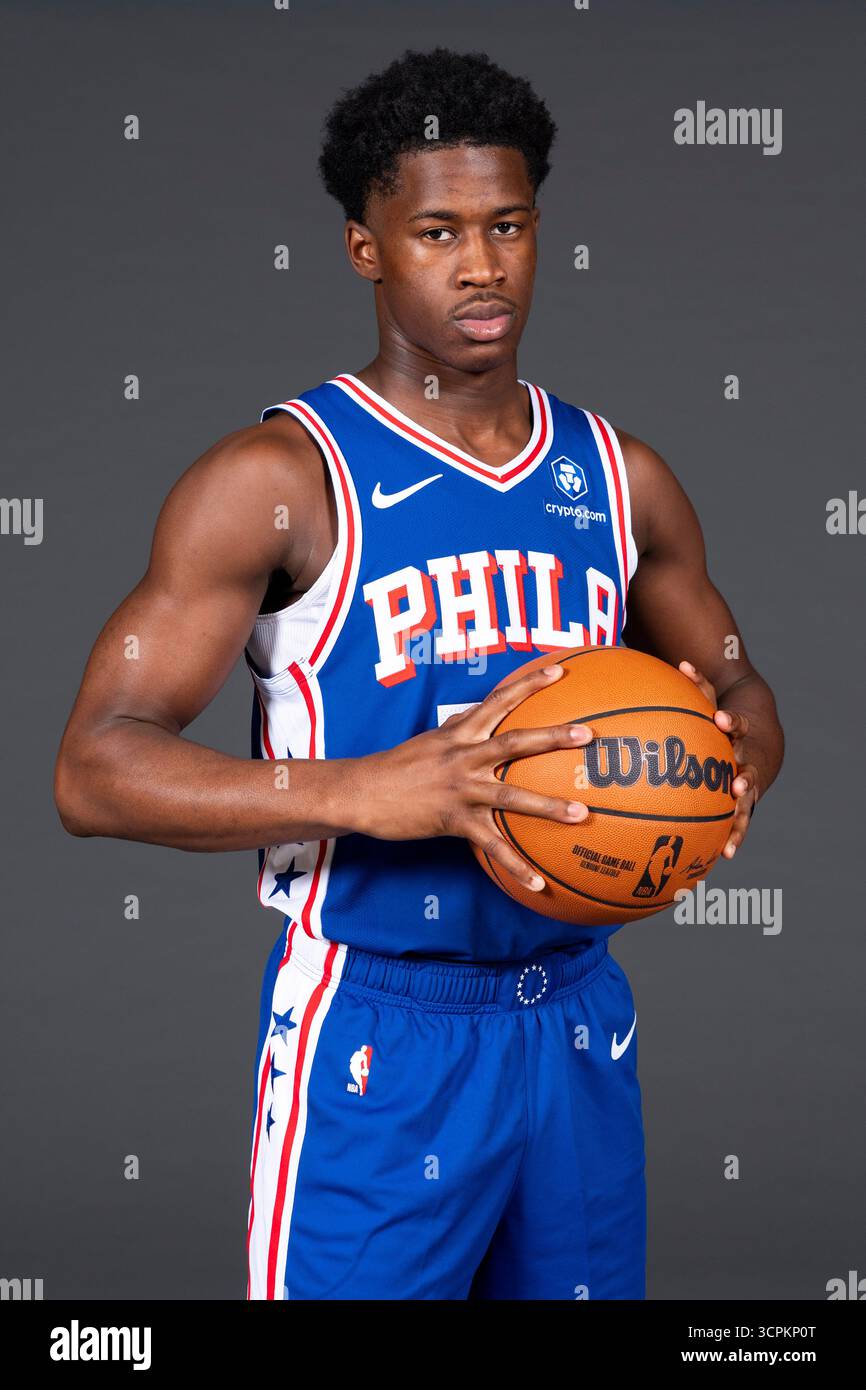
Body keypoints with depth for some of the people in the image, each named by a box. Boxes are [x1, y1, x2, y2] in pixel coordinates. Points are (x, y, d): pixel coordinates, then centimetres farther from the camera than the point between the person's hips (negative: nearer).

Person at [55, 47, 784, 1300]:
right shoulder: (279, 478, -10)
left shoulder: (617, 479, 6)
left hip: (576, 1019, 5)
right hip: (375, 1039, -5)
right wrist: (365, 792, -31)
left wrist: (737, 764, -6)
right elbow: (95, 771, -17)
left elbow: (737, 689, 19)